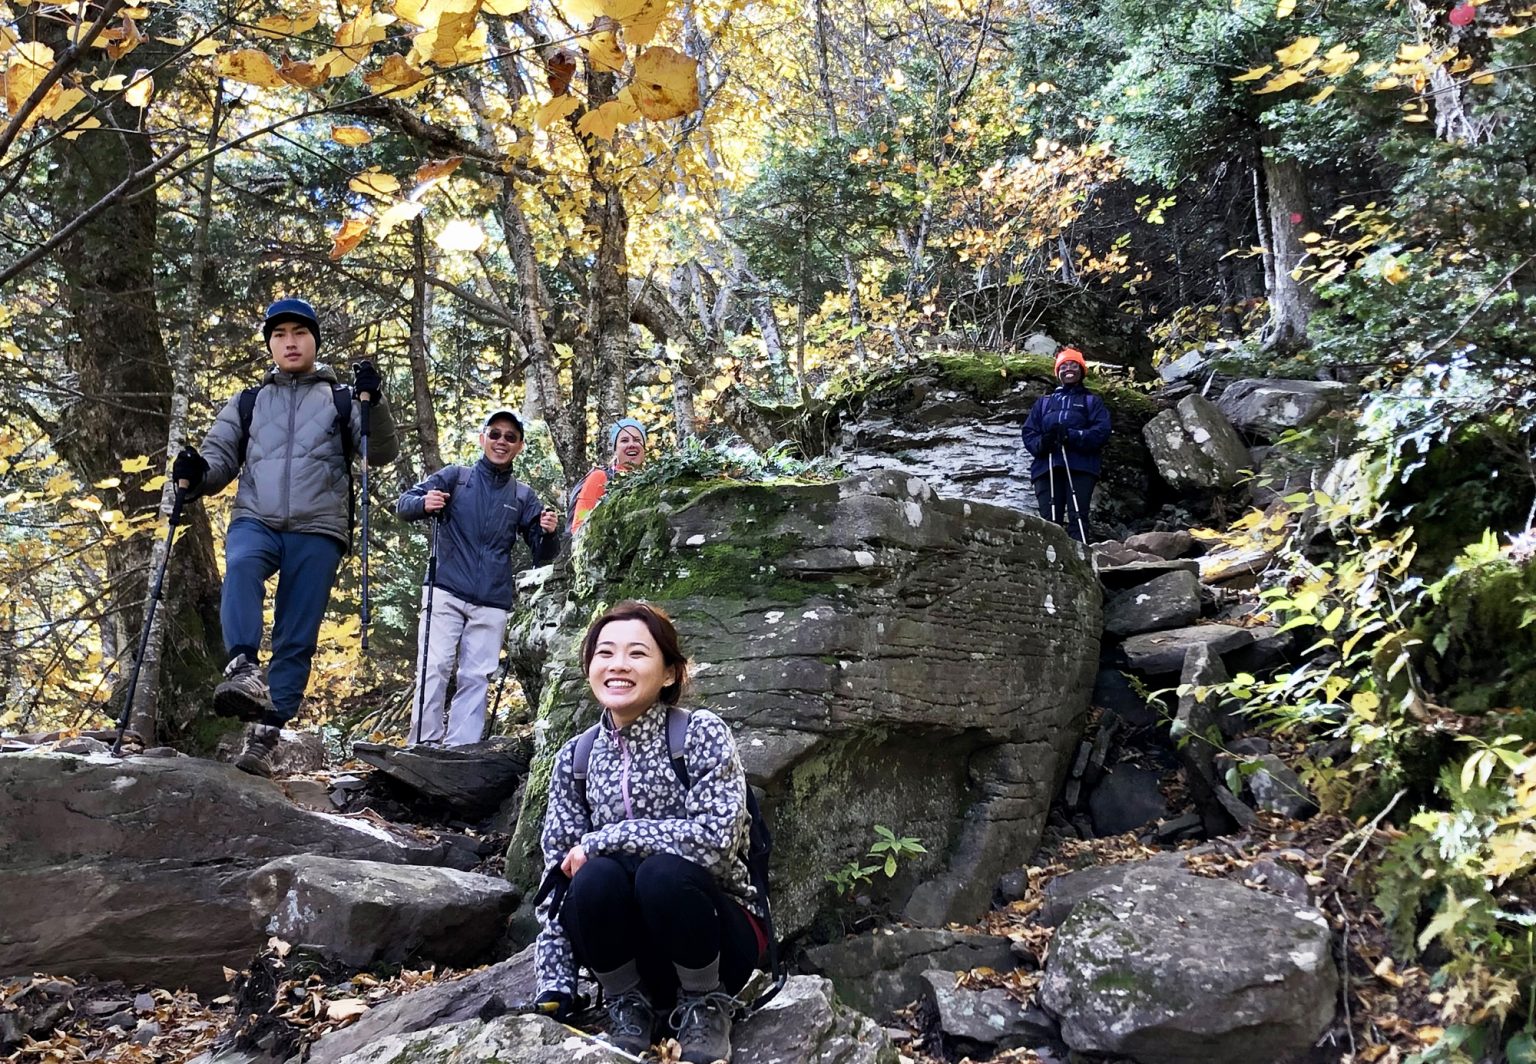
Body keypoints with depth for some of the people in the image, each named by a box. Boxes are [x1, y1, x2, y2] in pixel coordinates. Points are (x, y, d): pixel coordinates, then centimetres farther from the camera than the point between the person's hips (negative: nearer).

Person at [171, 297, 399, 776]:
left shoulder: (341, 399, 15)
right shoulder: (247, 402, 23)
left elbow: (382, 453, 4)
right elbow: (221, 457, 18)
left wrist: (372, 401, -13)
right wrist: (197, 472, -6)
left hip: (317, 530, -1)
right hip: (254, 521, 1)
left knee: (296, 640, -6)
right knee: (241, 567, -34)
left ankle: (264, 735, -3)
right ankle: (244, 669, -45)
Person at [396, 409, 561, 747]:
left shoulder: (523, 497, 13)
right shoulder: (454, 477, 8)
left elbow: (542, 555, 12)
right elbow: (405, 504, 1)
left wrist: (549, 534, -11)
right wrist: (424, 504, -22)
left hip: (493, 604, 2)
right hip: (446, 593, -2)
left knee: (476, 678, 0)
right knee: (434, 667, -10)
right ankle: (423, 745, -6)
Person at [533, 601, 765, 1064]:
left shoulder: (702, 733, -12)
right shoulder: (576, 757, -1)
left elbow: (715, 838, -26)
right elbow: (557, 873, -1)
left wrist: (601, 839, -20)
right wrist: (554, 989, -10)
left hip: (717, 934, -2)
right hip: (634, 949, 3)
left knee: (663, 872, -32)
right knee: (595, 878, -28)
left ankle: (706, 1006, -6)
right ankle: (630, 1005, -1)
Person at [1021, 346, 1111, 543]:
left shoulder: (1092, 401, 19)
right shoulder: (1043, 402, 27)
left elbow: (1102, 430, 2)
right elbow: (1028, 432, 15)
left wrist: (1071, 436, -15)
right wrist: (1040, 444, -9)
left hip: (1080, 467, -2)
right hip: (1047, 466, 2)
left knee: (1077, 518, -13)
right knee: (1049, 520, -8)